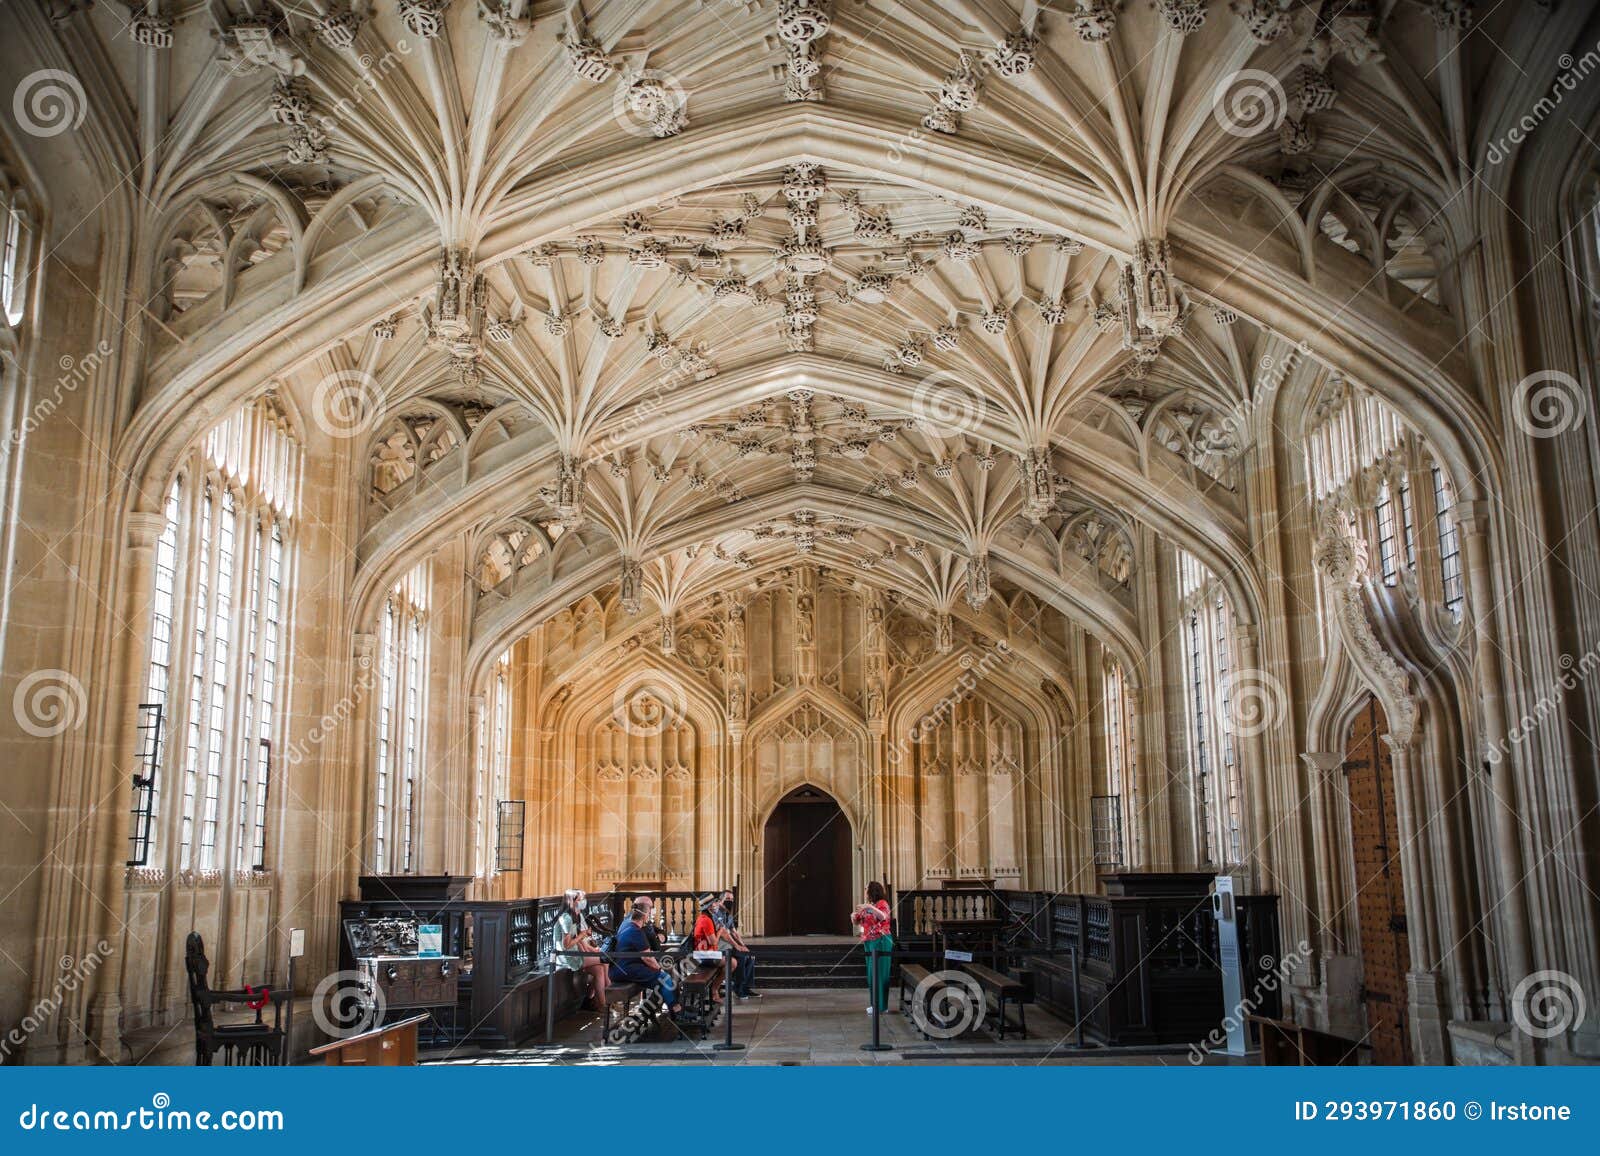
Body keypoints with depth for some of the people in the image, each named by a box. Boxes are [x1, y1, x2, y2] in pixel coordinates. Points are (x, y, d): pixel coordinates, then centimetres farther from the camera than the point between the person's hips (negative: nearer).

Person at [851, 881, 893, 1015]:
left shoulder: (882, 903, -8)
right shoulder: (868, 906, 15)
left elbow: (883, 917, -28)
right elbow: (856, 922, 22)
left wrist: (870, 907, -37)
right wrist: (853, 916, -1)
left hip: (881, 942, -8)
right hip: (870, 943, 8)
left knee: (878, 974, -6)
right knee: (872, 974, 11)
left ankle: (880, 1005, -2)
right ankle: (875, 1003, 19)